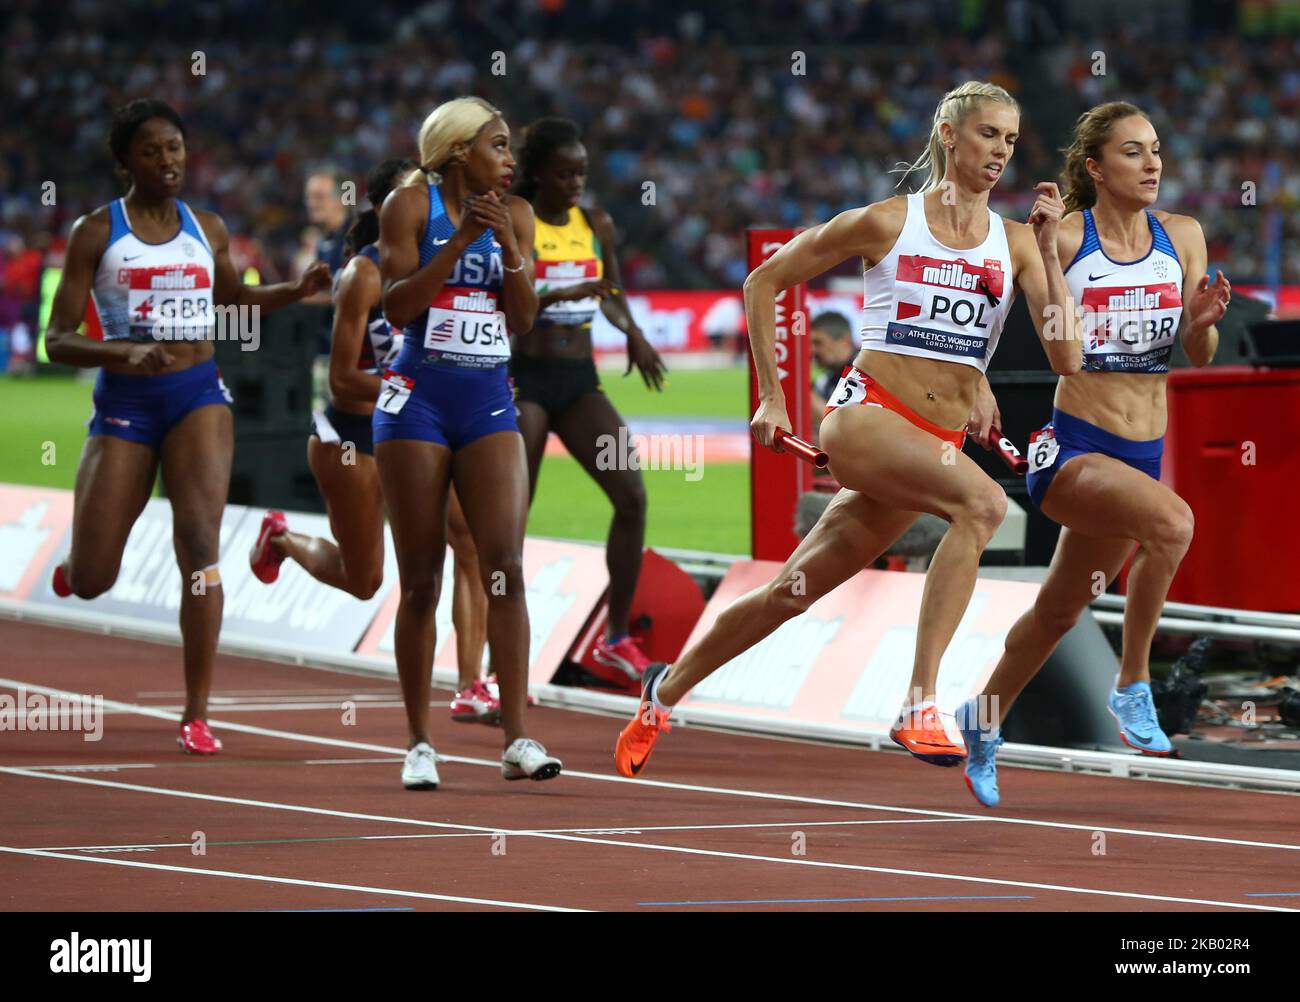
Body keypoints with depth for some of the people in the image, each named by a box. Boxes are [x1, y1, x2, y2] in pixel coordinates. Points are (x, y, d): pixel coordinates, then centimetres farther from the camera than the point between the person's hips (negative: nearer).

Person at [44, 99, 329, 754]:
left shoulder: (208, 230, 9)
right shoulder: (97, 232, -2)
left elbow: (232, 297, 29)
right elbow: (58, 341, -5)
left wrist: (294, 291, 10)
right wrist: (123, 353, -23)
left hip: (198, 396, 1)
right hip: (124, 404, -1)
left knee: (200, 545, -17)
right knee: (90, 583, 0)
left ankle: (197, 714, -12)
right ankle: (78, 559, 41)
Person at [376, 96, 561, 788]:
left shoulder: (515, 215, 9)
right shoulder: (410, 205, -3)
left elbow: (523, 320, 5)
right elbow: (396, 306, -11)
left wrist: (508, 247, -10)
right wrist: (460, 242, -17)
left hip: (488, 401, 3)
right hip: (418, 399, -3)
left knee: (504, 567, -9)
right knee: (421, 580, -1)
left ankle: (517, 738, -12)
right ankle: (419, 744, 6)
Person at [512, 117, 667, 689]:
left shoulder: (594, 224, 8)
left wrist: (632, 332, 3)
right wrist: (562, 295, -29)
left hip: (580, 381, 5)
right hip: (525, 378, -5)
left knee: (633, 496, -7)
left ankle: (616, 644, 2)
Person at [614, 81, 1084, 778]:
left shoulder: (1015, 244, 7)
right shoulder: (887, 223, -1)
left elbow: (1065, 358, -4)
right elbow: (764, 282, 9)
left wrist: (1048, 248, -10)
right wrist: (770, 396, 7)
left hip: (936, 444, 4)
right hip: (865, 414, -4)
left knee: (792, 592, 11)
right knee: (982, 502, -32)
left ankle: (666, 693, 33)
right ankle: (919, 707, -35)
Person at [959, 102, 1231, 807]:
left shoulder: (1183, 238, 4)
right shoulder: (1062, 239, -10)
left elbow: (1199, 355, 10)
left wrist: (1205, 320, -12)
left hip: (1143, 452, 6)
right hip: (1072, 449, -6)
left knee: (1060, 609, 20)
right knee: (1172, 520, -34)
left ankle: (983, 722, 44)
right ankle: (1133, 686, -19)